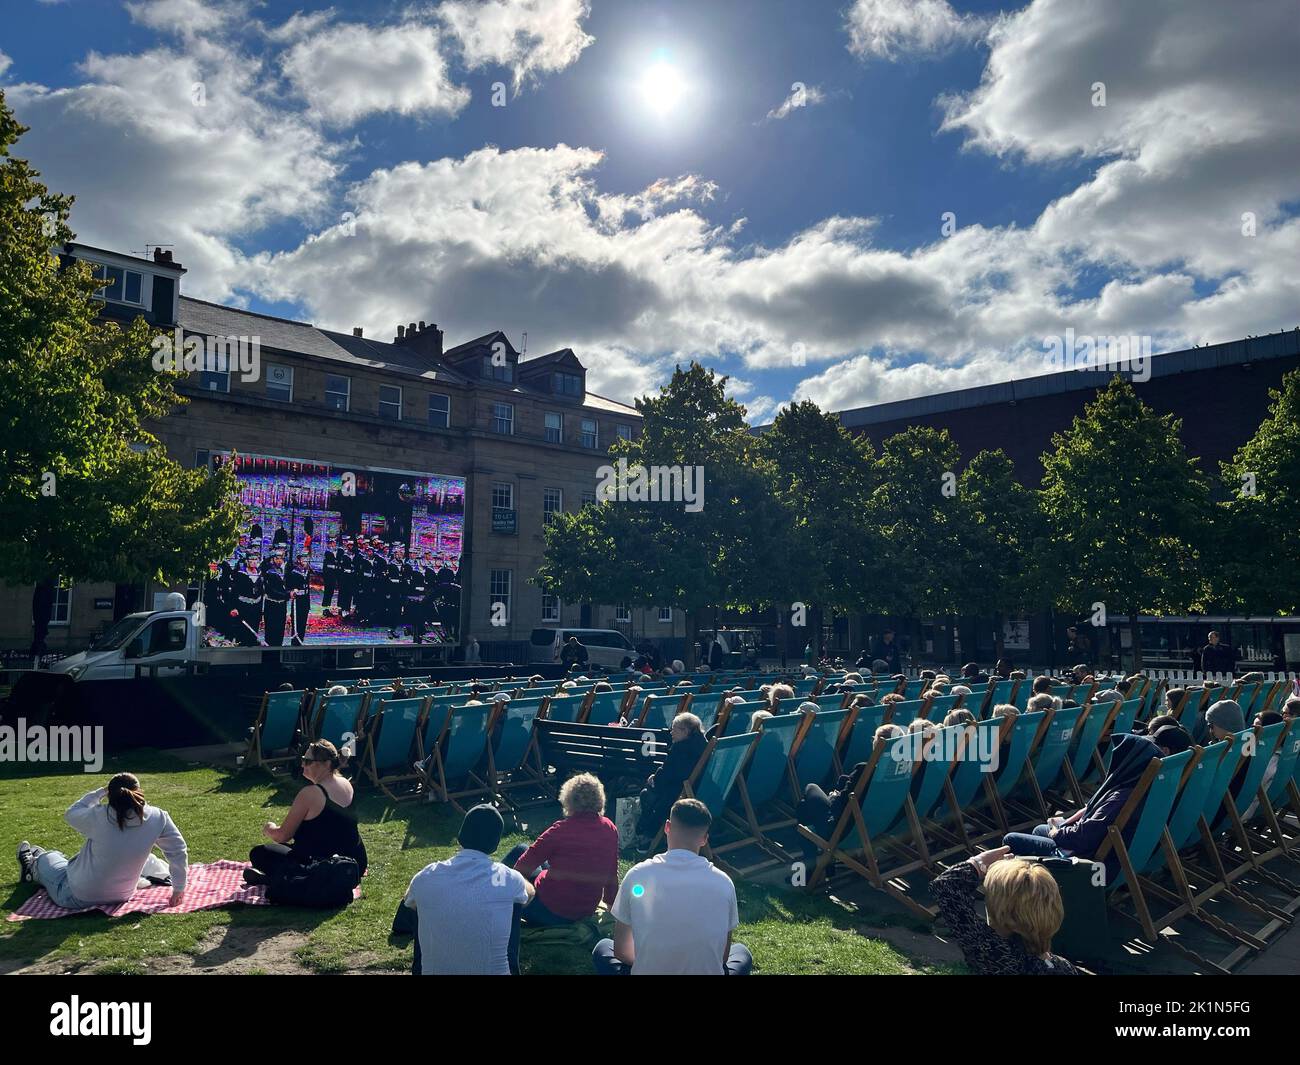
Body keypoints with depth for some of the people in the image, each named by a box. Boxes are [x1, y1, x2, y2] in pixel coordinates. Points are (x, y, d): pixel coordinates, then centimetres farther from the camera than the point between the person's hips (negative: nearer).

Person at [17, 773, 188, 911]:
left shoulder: (98, 817, -27)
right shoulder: (157, 818, -22)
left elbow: (70, 814, -5)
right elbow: (178, 850, -14)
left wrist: (99, 793, 0)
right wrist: (179, 888, -3)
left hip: (79, 898, -4)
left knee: (48, 858, 27)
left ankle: (32, 867, 56)